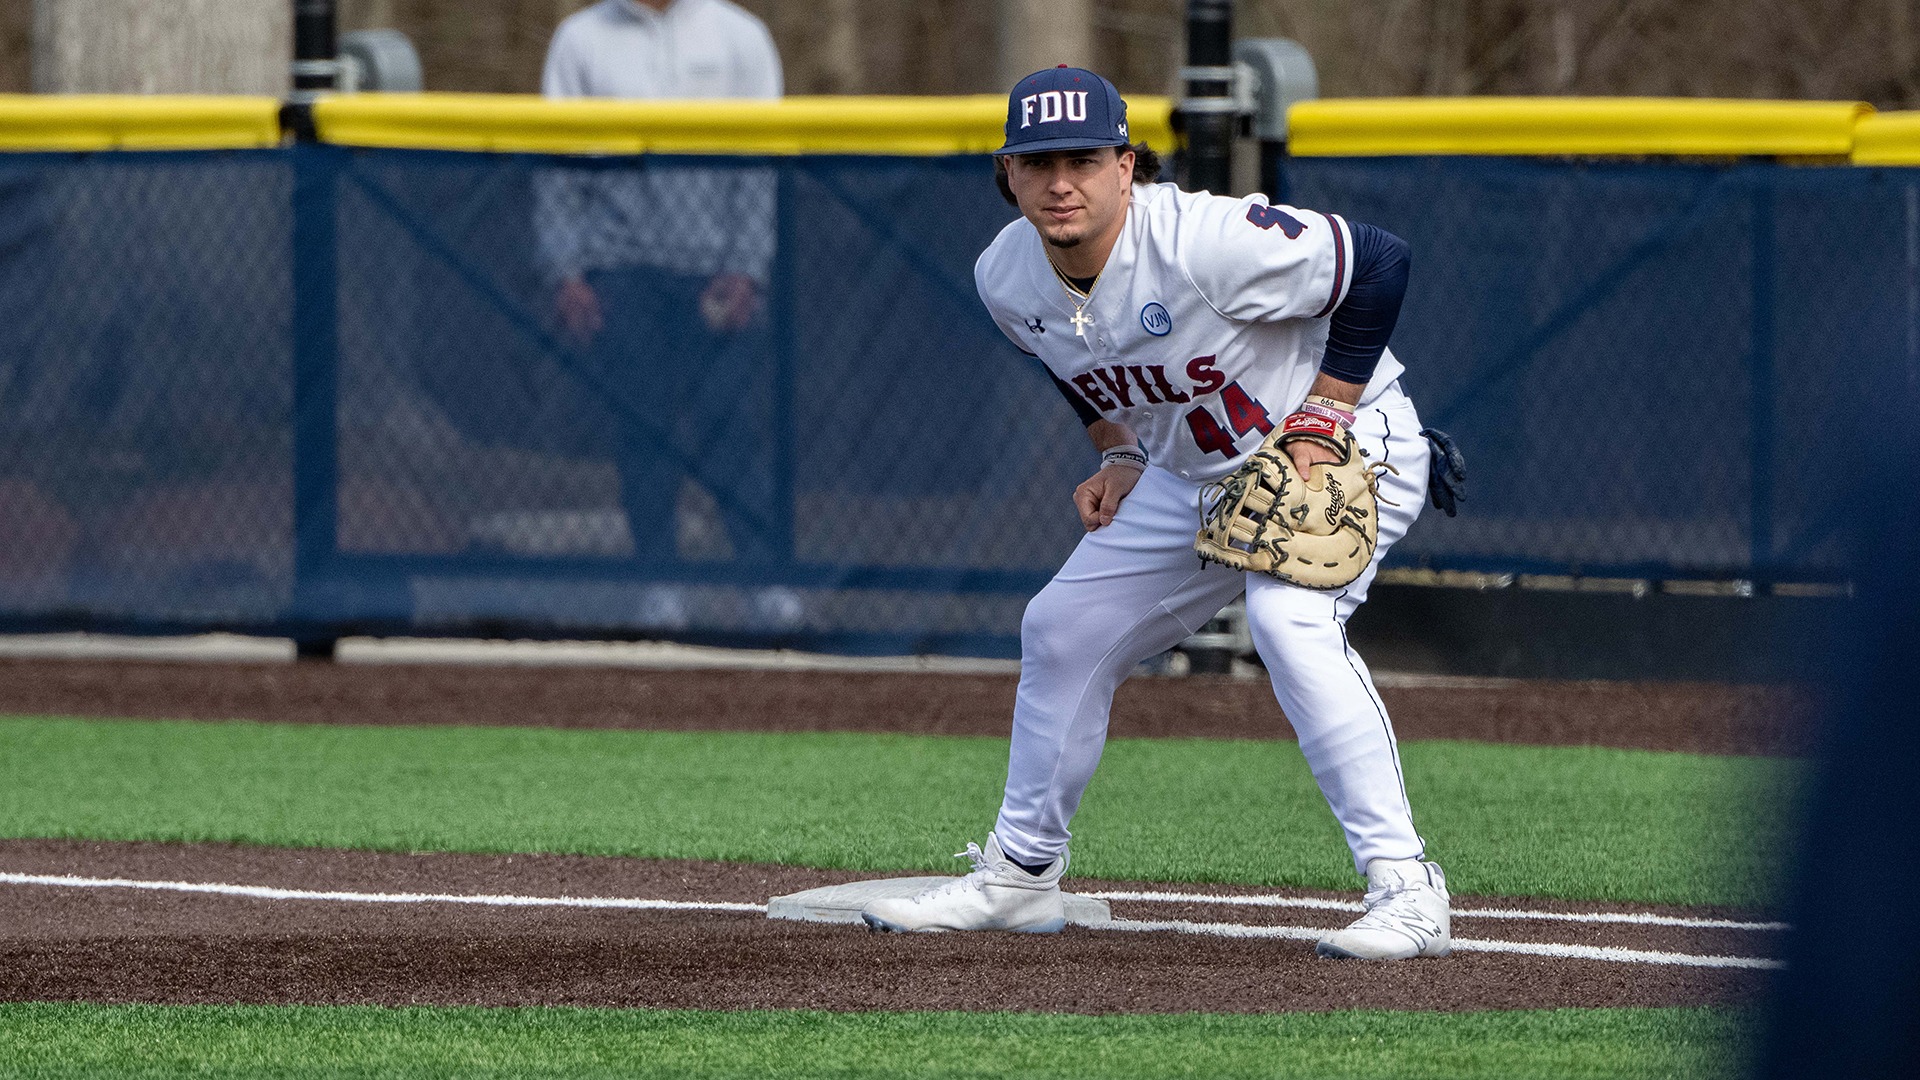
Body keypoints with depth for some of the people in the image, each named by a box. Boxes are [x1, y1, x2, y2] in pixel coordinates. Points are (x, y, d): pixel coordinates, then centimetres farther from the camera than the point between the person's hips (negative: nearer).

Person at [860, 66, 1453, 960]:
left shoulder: (1203, 242, -32)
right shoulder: (1005, 277, -10)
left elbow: (1378, 262, -25)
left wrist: (1320, 419, -25)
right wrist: (1119, 456, 2)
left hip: (1344, 446, -8)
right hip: (1194, 476, 8)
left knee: (1288, 619, -32)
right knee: (1062, 631, 9)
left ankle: (1404, 887, -31)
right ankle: (1019, 875, 29)